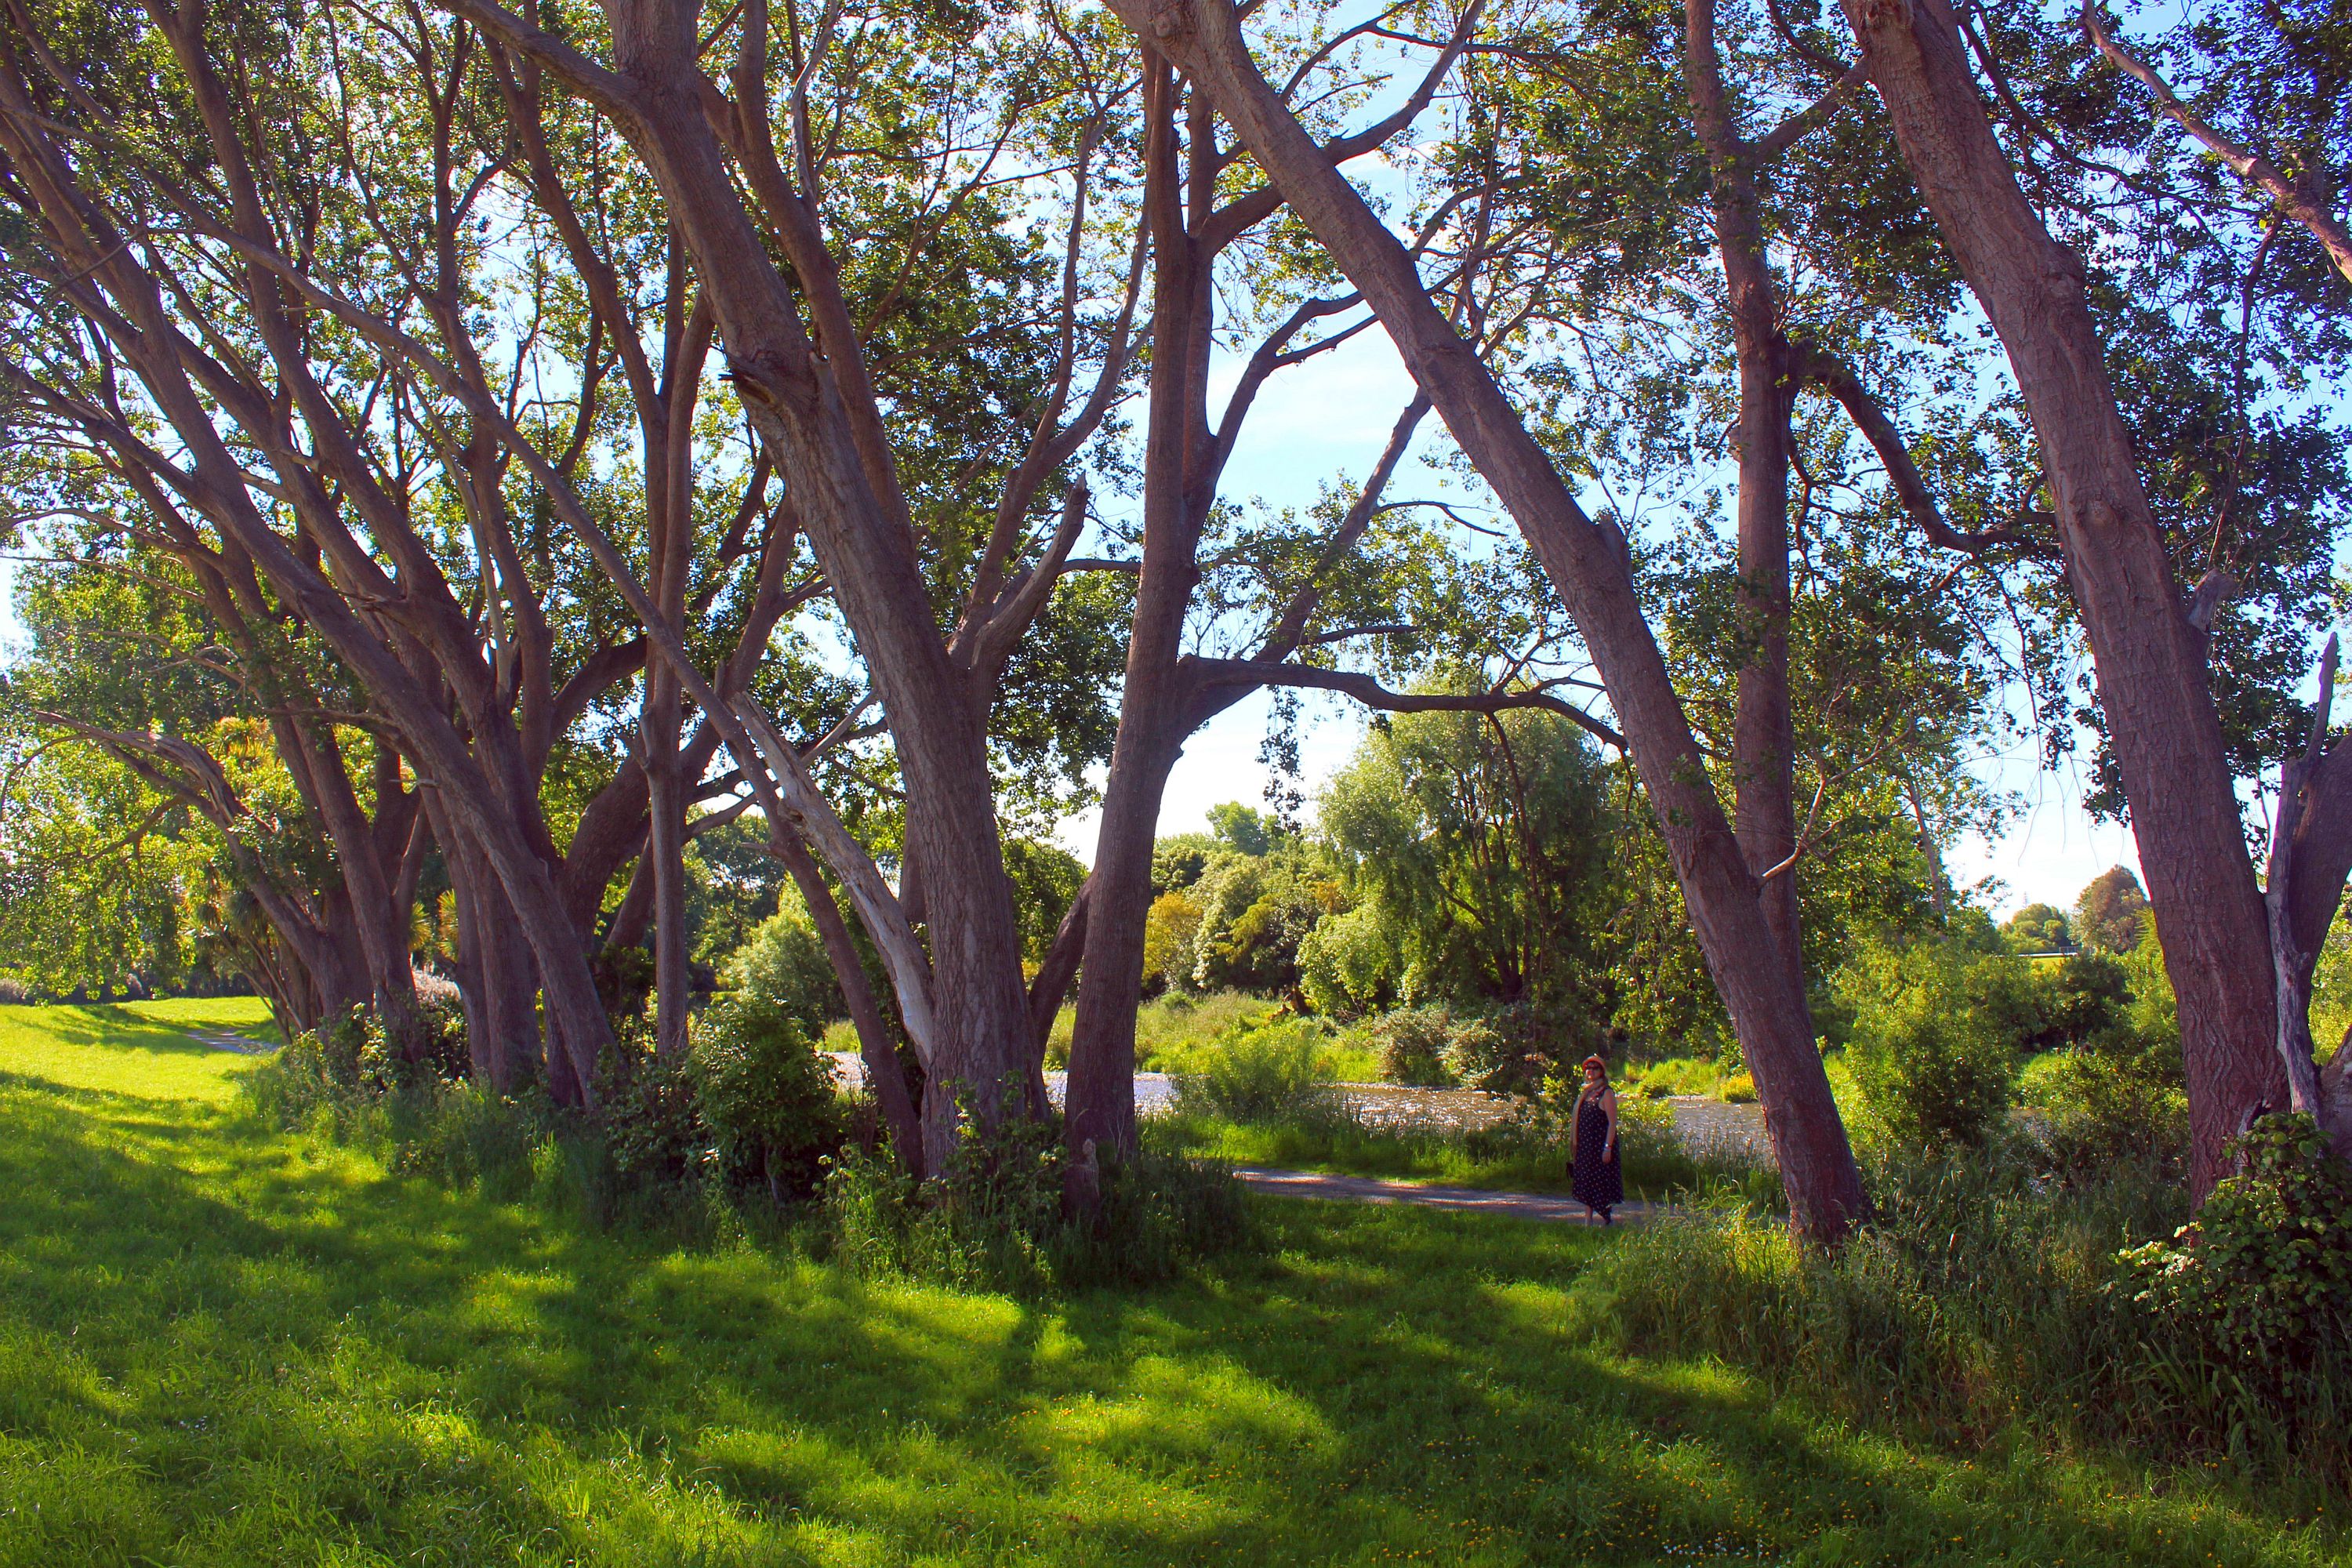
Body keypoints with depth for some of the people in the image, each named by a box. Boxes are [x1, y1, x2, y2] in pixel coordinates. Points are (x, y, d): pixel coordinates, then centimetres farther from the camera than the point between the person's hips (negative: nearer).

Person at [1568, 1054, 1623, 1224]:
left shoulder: (1607, 1093, -8)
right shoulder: (1586, 1093, 14)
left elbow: (1612, 1123, -13)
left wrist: (1608, 1147, -20)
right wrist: (1575, 1143, 14)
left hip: (1600, 1144, -7)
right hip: (1585, 1145, 7)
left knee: (1601, 1183, -5)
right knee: (1586, 1183, 7)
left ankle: (1608, 1219, 4)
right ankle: (1588, 1220, 10)